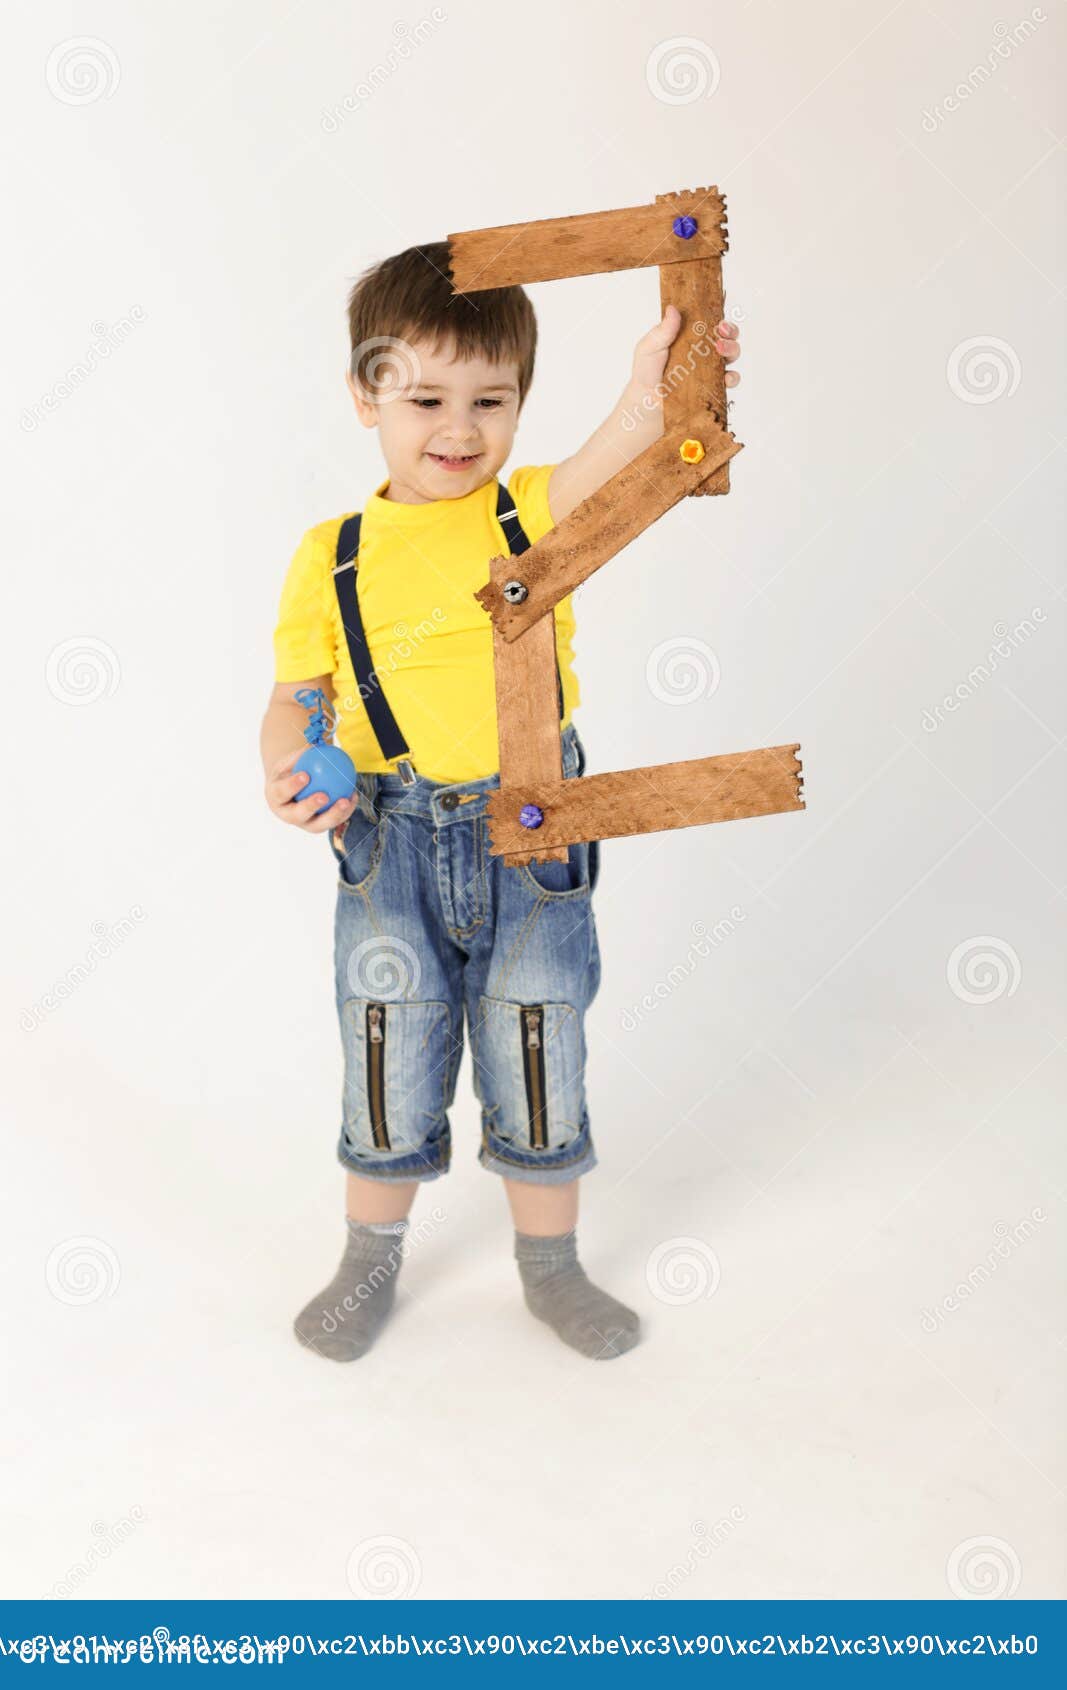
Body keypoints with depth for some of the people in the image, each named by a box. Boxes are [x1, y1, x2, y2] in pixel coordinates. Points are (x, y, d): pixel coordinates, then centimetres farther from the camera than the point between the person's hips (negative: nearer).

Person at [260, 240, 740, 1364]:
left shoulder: (536, 510, -2)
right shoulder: (332, 556, 1)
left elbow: (607, 466, -24)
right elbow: (296, 692, 6)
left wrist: (646, 402, -46)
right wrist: (290, 773, -14)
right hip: (392, 842, 1)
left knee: (538, 1064, 12)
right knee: (390, 1064, 13)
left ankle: (550, 1267, 35)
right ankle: (371, 1264, 38)